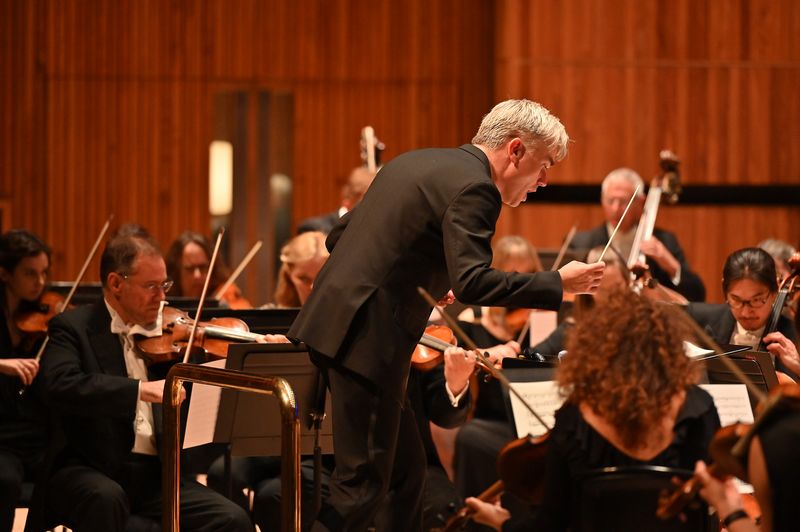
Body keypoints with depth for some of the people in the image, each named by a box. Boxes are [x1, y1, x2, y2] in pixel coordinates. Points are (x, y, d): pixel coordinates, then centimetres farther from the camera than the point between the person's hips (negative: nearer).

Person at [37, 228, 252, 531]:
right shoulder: (74, 327, -1)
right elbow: (57, 386, -21)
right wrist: (140, 389, -31)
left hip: (155, 473, 4)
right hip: (89, 471, -4)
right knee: (106, 498, -38)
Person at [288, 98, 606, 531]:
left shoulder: (414, 162, 19)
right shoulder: (473, 188, -10)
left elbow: (338, 236, 21)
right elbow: (471, 282, -21)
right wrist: (558, 283, -13)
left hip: (332, 321, 10)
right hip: (368, 337, -10)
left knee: (405, 465, 16)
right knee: (363, 483, -6)